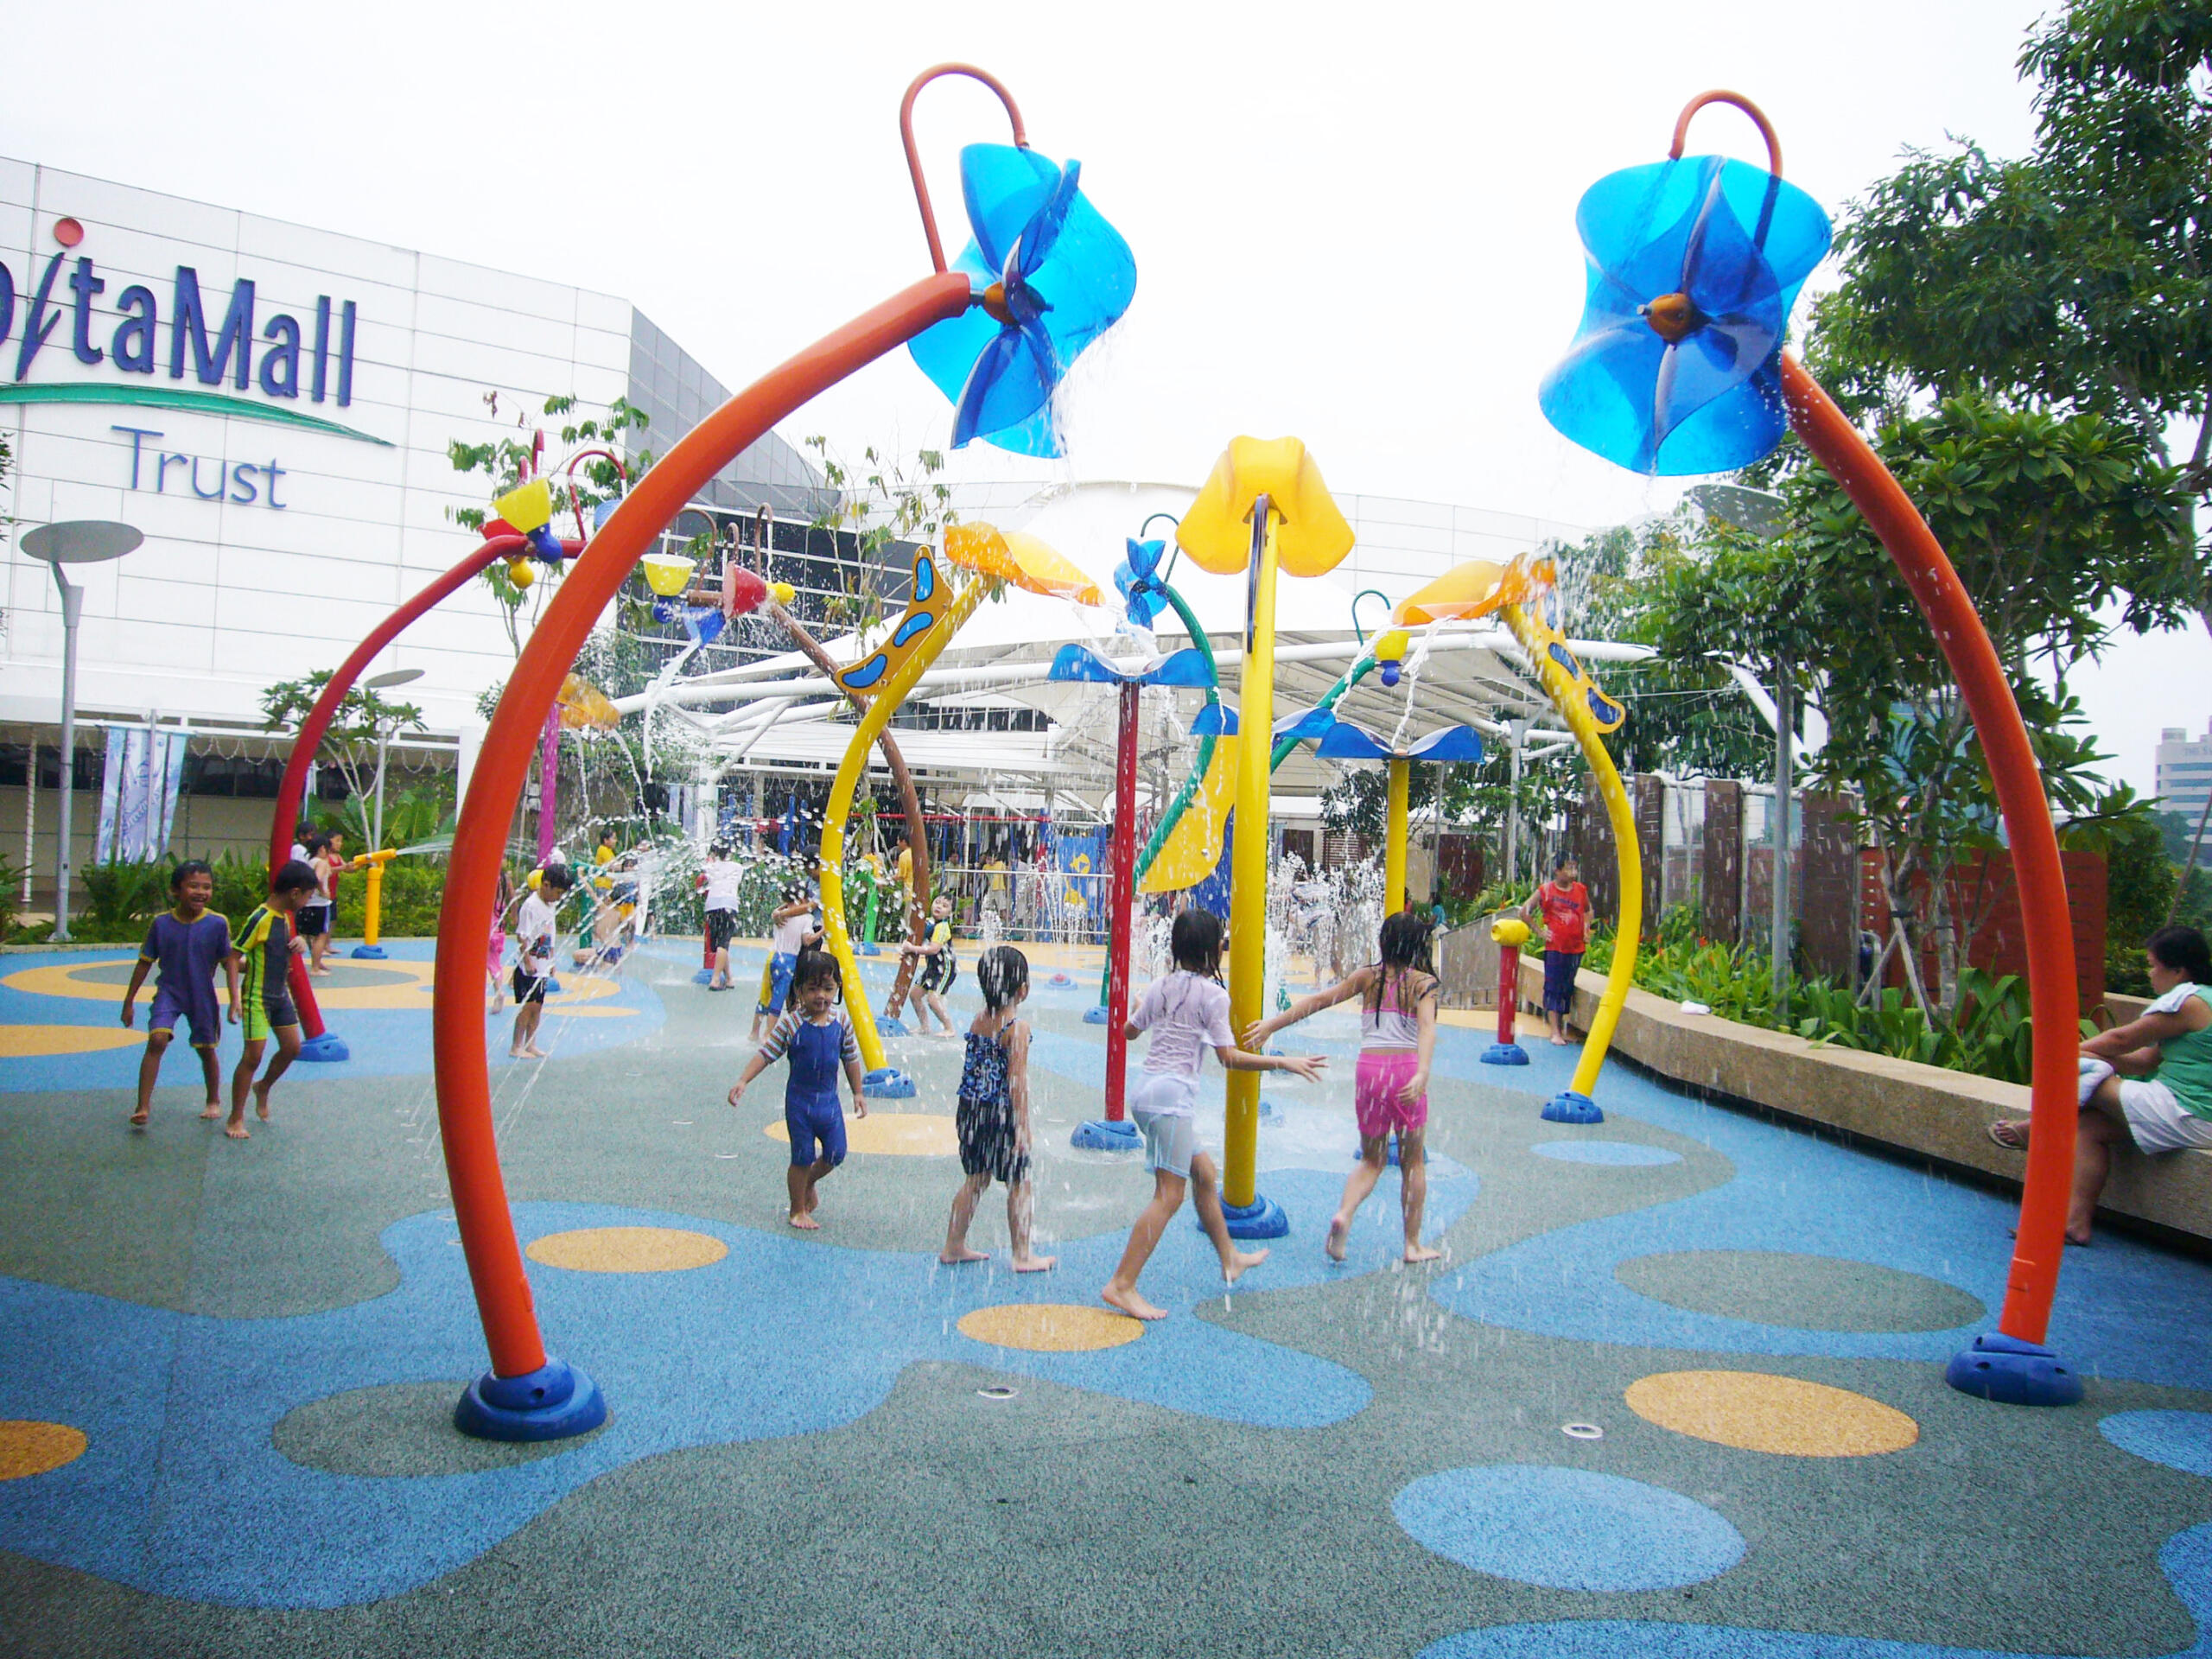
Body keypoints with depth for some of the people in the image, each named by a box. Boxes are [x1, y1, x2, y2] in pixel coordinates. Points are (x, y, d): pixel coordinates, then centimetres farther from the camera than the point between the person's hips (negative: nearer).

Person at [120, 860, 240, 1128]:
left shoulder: (218, 923, -11)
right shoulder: (162, 923, -9)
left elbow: (229, 962, -4)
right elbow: (145, 962, 1)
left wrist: (234, 999, -11)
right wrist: (128, 1001, 5)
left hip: (203, 996, 0)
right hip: (169, 992, 0)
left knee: (206, 1049, 12)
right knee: (157, 1040, -19)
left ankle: (214, 1101, 34)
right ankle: (143, 1107, -14)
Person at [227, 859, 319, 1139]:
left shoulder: (286, 917, 6)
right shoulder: (260, 919, -20)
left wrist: (298, 943, 0)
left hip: (280, 995, 8)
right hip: (258, 997, -8)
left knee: (292, 1047, 12)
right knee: (253, 1055, -7)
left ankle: (263, 1087, 38)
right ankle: (236, 1119, 4)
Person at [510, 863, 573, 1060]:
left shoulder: (552, 906, 10)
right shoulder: (531, 905, -15)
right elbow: (522, 936, -17)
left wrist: (552, 961, 18)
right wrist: (528, 962, -19)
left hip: (542, 966, 8)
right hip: (528, 966, -8)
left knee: (538, 1006, 10)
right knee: (527, 1006, -5)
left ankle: (531, 1045, 18)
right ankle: (516, 1047, 3)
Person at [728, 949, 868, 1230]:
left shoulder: (842, 1021, -4)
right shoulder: (791, 1023, -15)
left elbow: (851, 1059, 6)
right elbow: (766, 1054, -14)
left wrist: (858, 1094, 11)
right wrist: (742, 1081, -25)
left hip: (829, 1099, 4)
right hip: (800, 1101, -4)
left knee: (835, 1153, 8)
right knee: (803, 1156, 4)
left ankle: (809, 1182, 40)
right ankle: (798, 1210, 24)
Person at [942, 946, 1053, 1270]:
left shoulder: (978, 1021, 6)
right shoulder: (1017, 1027, -15)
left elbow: (972, 1070, 12)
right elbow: (1017, 1082, -17)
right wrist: (1023, 1127, -14)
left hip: (970, 1109, 7)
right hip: (1001, 1114, -7)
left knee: (976, 1180, 18)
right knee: (1020, 1183, 7)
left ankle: (954, 1246, 25)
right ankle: (1023, 1255, 13)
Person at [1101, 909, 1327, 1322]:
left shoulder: (1160, 986, 11)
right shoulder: (1212, 994, -9)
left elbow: (1128, 1031, 24)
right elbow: (1229, 1058, -12)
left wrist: (1139, 1006, 45)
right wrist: (1283, 1063, -6)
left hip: (1147, 1090, 9)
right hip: (1173, 1095, -9)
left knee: (1205, 1174, 22)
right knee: (1169, 1194, -7)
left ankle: (1230, 1258, 34)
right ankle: (1121, 1284, -11)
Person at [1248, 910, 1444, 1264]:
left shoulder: (1368, 976, 7)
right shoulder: (1424, 982, -1)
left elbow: (1318, 1000, 7)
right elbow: (1427, 1026, -18)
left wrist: (1272, 1024, 12)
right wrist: (1423, 1073, -29)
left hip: (1368, 1069, 2)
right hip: (1406, 1068, -2)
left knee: (1371, 1159, 17)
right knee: (1412, 1161, 15)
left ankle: (1345, 1213, -9)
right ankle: (1413, 1245, 20)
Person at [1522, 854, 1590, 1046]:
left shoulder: (1581, 890, 7)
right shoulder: (1545, 891, -4)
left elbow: (1588, 910, 26)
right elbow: (1524, 911, 1)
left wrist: (1586, 928, 11)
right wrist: (1540, 931, -4)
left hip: (1576, 947, 4)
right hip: (1554, 947, -4)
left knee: (1567, 988, 9)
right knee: (1553, 988, -5)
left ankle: (1561, 1027, 19)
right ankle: (1555, 1032, -6)